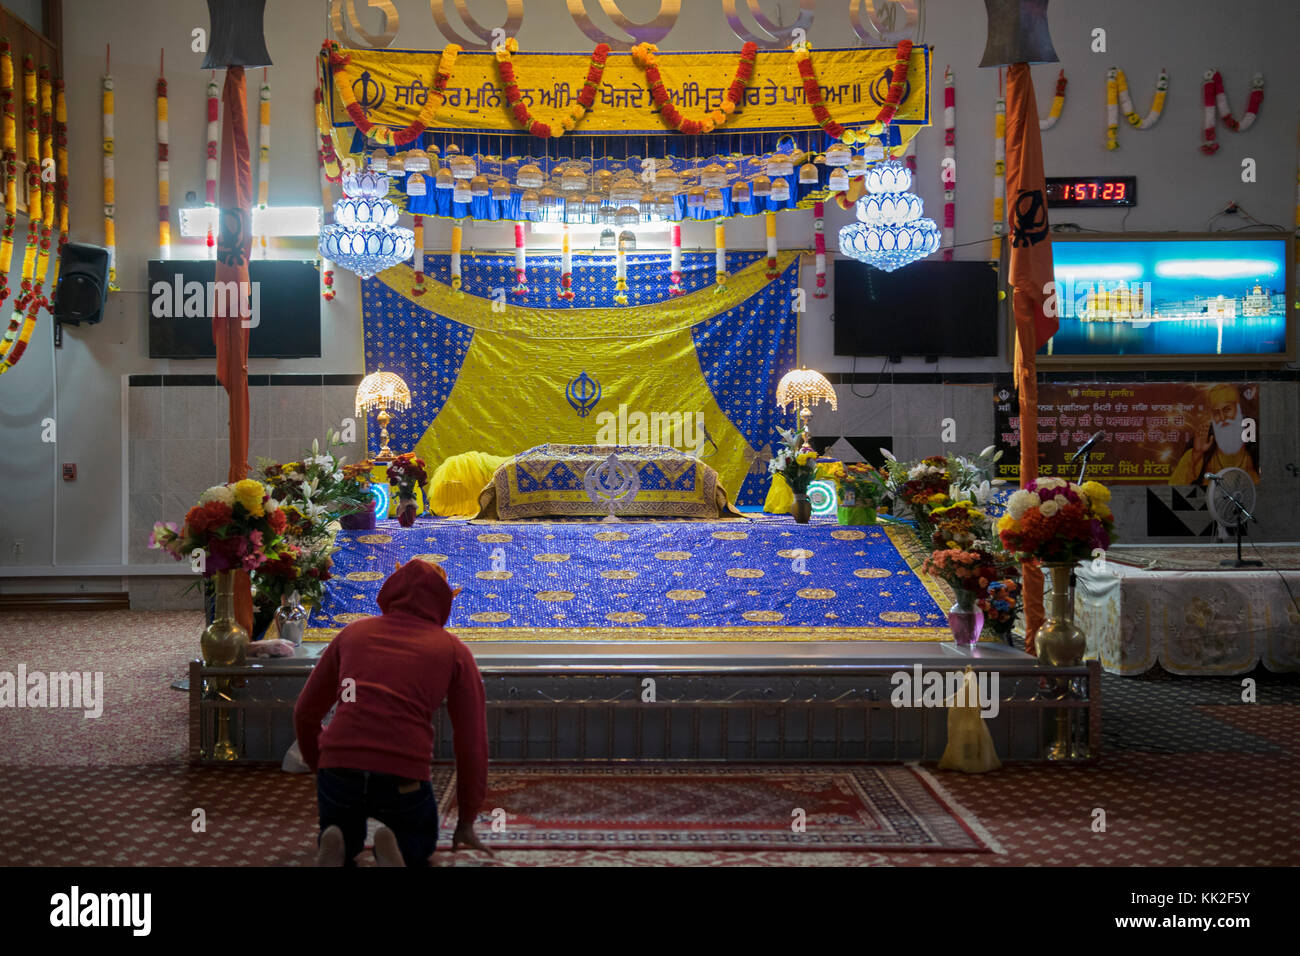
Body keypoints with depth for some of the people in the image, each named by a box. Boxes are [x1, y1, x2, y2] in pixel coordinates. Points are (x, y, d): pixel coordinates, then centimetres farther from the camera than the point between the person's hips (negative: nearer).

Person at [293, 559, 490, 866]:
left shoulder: (353, 632, 19)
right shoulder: (453, 650, 12)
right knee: (421, 841, 29)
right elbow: (473, 741, 12)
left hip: (338, 771, 2)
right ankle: (396, 849, -5)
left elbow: (305, 713, 25)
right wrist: (466, 822, 21)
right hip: (403, 779, -2)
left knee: (346, 837, 32)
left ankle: (334, 848, -3)